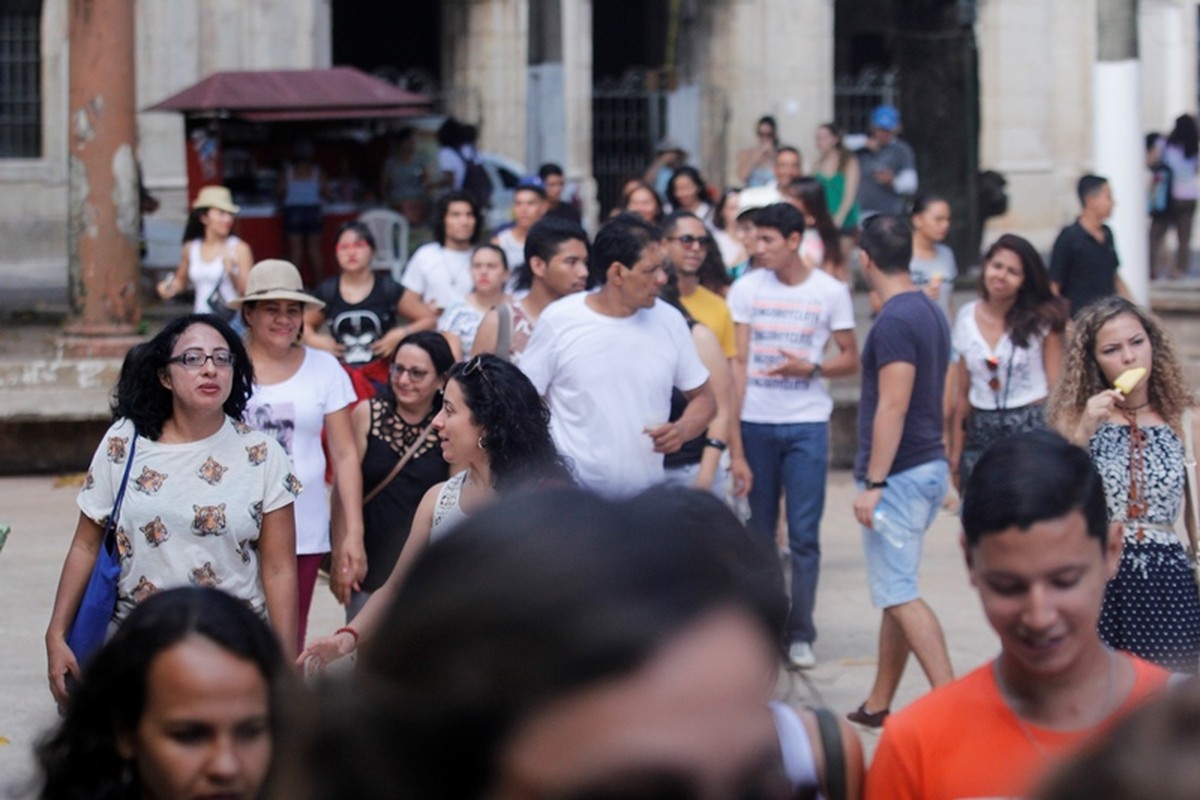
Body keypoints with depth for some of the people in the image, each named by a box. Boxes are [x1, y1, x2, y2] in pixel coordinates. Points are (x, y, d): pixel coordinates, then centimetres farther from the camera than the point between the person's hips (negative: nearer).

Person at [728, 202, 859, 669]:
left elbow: (851, 360, 6)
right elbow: (739, 361, 4)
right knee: (758, 532, 6)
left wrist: (811, 368, -13)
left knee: (804, 535, -1)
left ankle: (800, 633, 6)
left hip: (807, 425, -1)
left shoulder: (830, 293, 2)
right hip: (756, 422, 1)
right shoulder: (746, 289, 5)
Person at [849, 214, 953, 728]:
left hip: (900, 473, -10)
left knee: (898, 593, -9)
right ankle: (879, 705, 21)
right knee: (894, 590, 14)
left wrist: (872, 483, -21)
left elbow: (892, 406, -22)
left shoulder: (895, 320, -17)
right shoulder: (930, 311, 12)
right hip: (929, 467, 10)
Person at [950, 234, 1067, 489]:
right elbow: (962, 394, 11)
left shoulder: (1042, 320, -1)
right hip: (981, 436, 3)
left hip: (1031, 430, -3)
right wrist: (956, 452, 8)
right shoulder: (967, 317, 8)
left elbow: (1057, 388, -3)